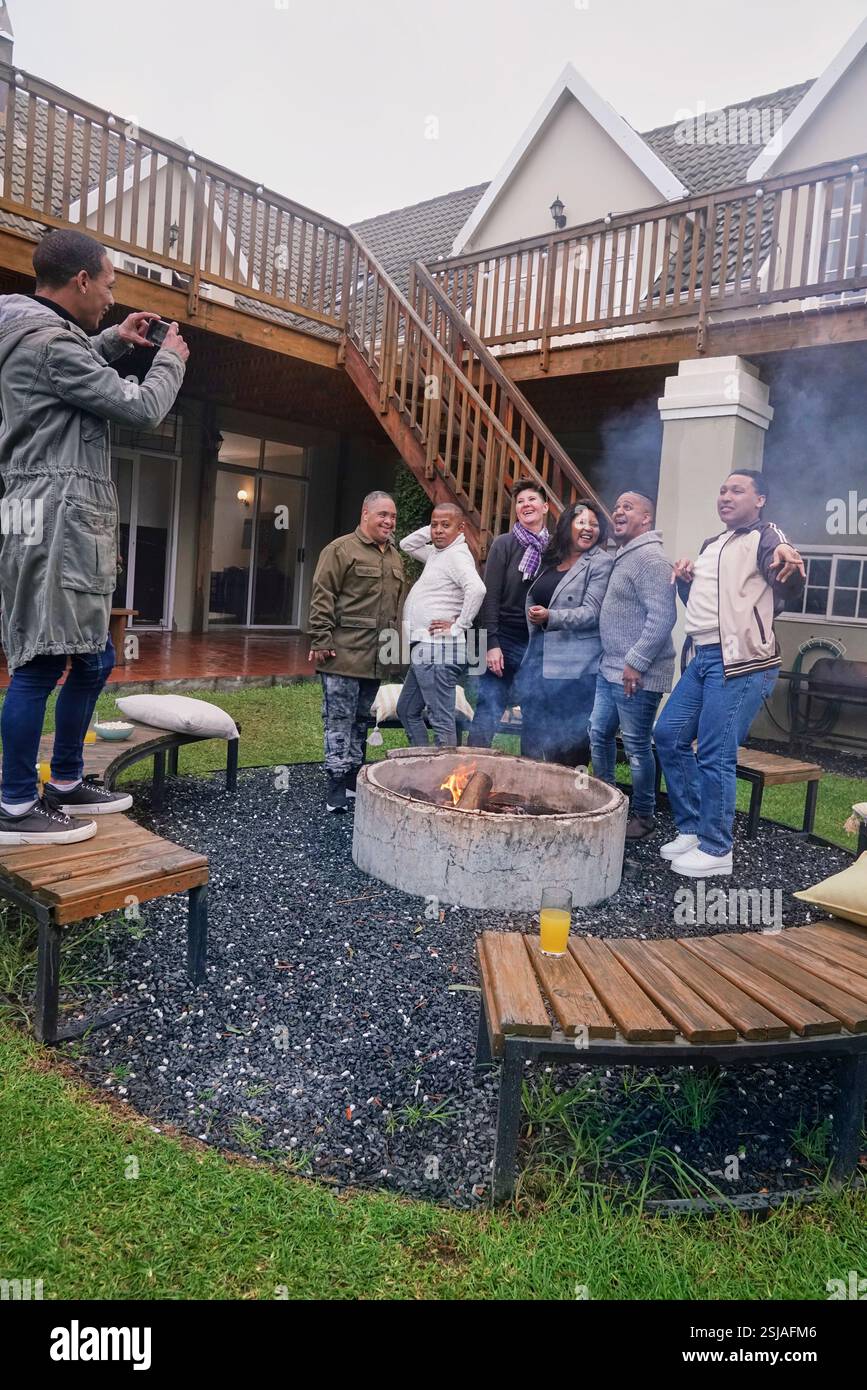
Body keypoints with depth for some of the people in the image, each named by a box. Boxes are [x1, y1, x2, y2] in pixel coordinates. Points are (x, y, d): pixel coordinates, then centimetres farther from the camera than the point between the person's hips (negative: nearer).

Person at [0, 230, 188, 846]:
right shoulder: (50, 343, -12)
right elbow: (144, 408, -11)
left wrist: (112, 342, 31)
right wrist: (171, 359, 8)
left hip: (70, 523, 11)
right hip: (56, 520, -11)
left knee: (93, 658, 15)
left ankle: (66, 783, 24)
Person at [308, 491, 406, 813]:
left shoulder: (395, 557, 18)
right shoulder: (341, 549, -6)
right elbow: (322, 597, -11)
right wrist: (321, 640, -16)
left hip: (376, 659, 8)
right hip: (344, 654, -7)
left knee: (361, 722, 14)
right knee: (339, 722, -4)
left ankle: (353, 782, 24)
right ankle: (337, 793, -1)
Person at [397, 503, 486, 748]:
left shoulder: (457, 555, -13)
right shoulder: (437, 553, 17)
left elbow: (476, 588, -29)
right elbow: (407, 545, 29)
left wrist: (459, 625, -21)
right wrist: (430, 530, 13)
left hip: (438, 649, -11)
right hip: (424, 648, 11)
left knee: (441, 718, -9)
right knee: (406, 710, 19)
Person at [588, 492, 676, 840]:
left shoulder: (650, 559, -15)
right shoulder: (623, 557, 17)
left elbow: (662, 617, -22)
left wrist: (636, 661, -22)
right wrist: (614, 660, 18)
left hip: (636, 674, -10)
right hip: (611, 669, 10)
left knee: (637, 746, 0)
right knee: (599, 734, 16)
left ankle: (643, 817, 14)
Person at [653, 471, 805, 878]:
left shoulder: (764, 536, -5)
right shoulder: (712, 545, 20)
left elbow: (787, 589, -21)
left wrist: (791, 562, -43)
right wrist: (685, 581, 9)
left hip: (740, 662, -9)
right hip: (702, 658, 9)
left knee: (715, 755, -7)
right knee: (669, 736, 10)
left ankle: (715, 850, 7)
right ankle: (691, 829, 23)